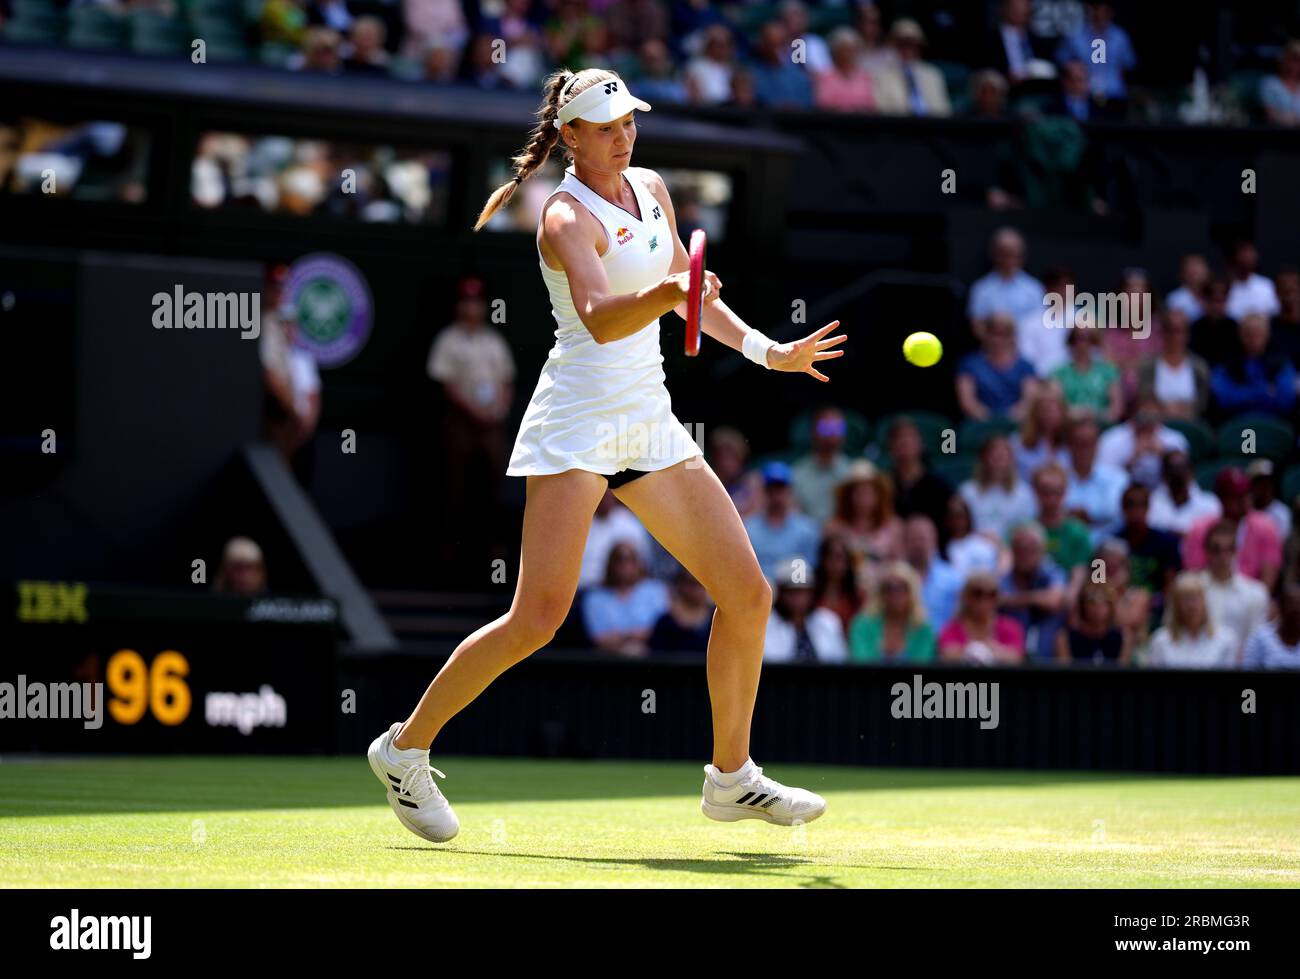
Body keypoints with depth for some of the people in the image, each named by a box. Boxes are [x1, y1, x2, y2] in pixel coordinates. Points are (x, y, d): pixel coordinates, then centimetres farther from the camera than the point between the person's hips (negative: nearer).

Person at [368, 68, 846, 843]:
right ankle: (405, 749, 2)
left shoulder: (652, 189, 11)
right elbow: (599, 317, -32)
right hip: (575, 426, -8)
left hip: (649, 426, 8)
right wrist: (669, 292, -49)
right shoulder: (568, 217, -13)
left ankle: (732, 777, 16)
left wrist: (764, 350, 20)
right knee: (539, 619, -14)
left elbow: (690, 297, 25)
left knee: (747, 594, 3)